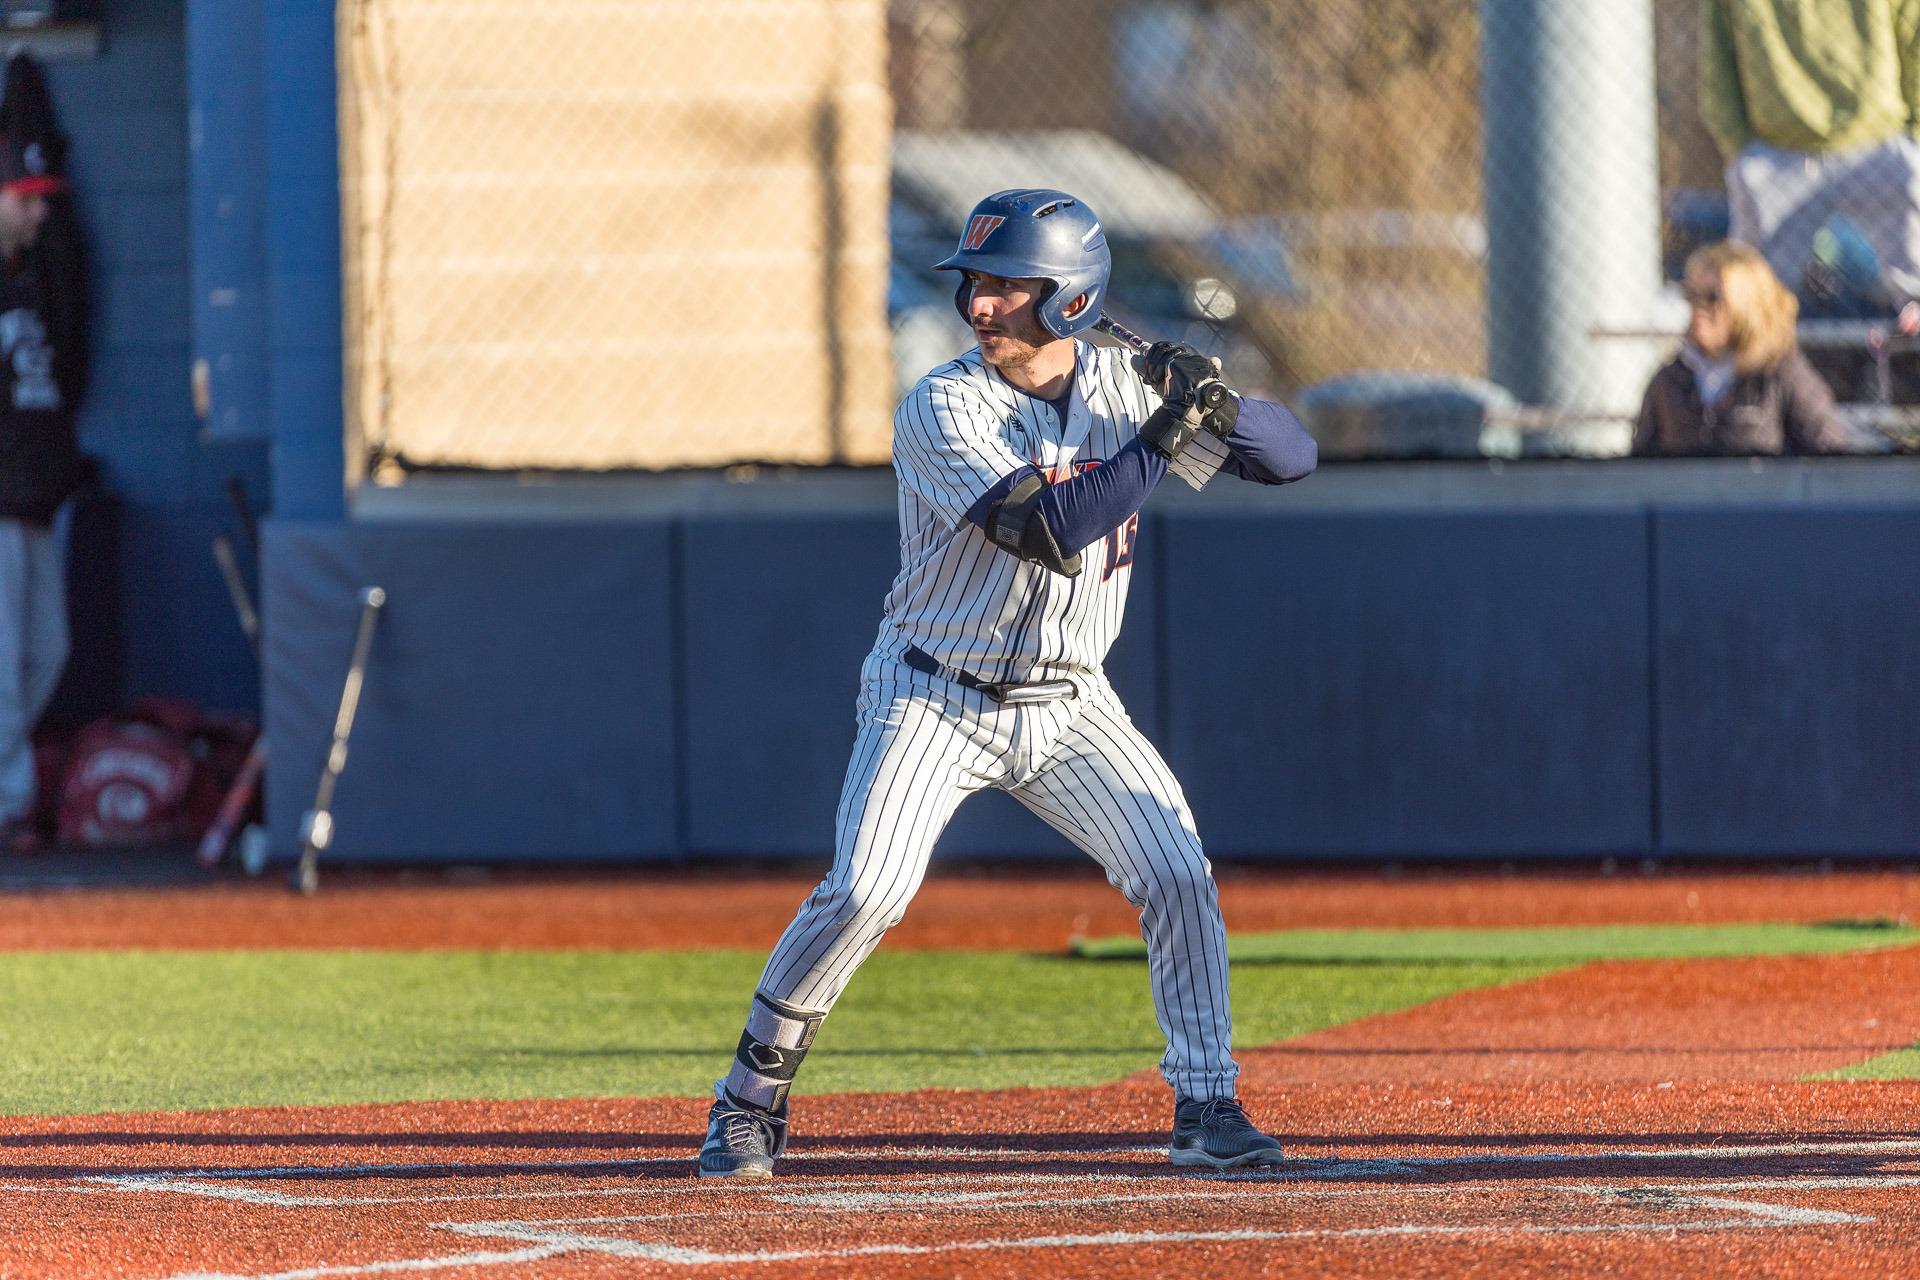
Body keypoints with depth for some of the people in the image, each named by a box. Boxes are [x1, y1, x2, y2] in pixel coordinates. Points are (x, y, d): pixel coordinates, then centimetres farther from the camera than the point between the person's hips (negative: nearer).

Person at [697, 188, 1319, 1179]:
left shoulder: (1125, 388, -4)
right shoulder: (941, 410, -18)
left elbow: (1293, 455, -3)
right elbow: (1047, 528, -30)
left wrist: (1217, 407, -23)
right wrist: (1164, 438, -30)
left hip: (1067, 708, 4)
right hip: (933, 700, -4)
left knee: (1177, 876, -9)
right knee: (863, 892, -18)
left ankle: (1206, 1108, 3)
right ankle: (751, 1099, -1)